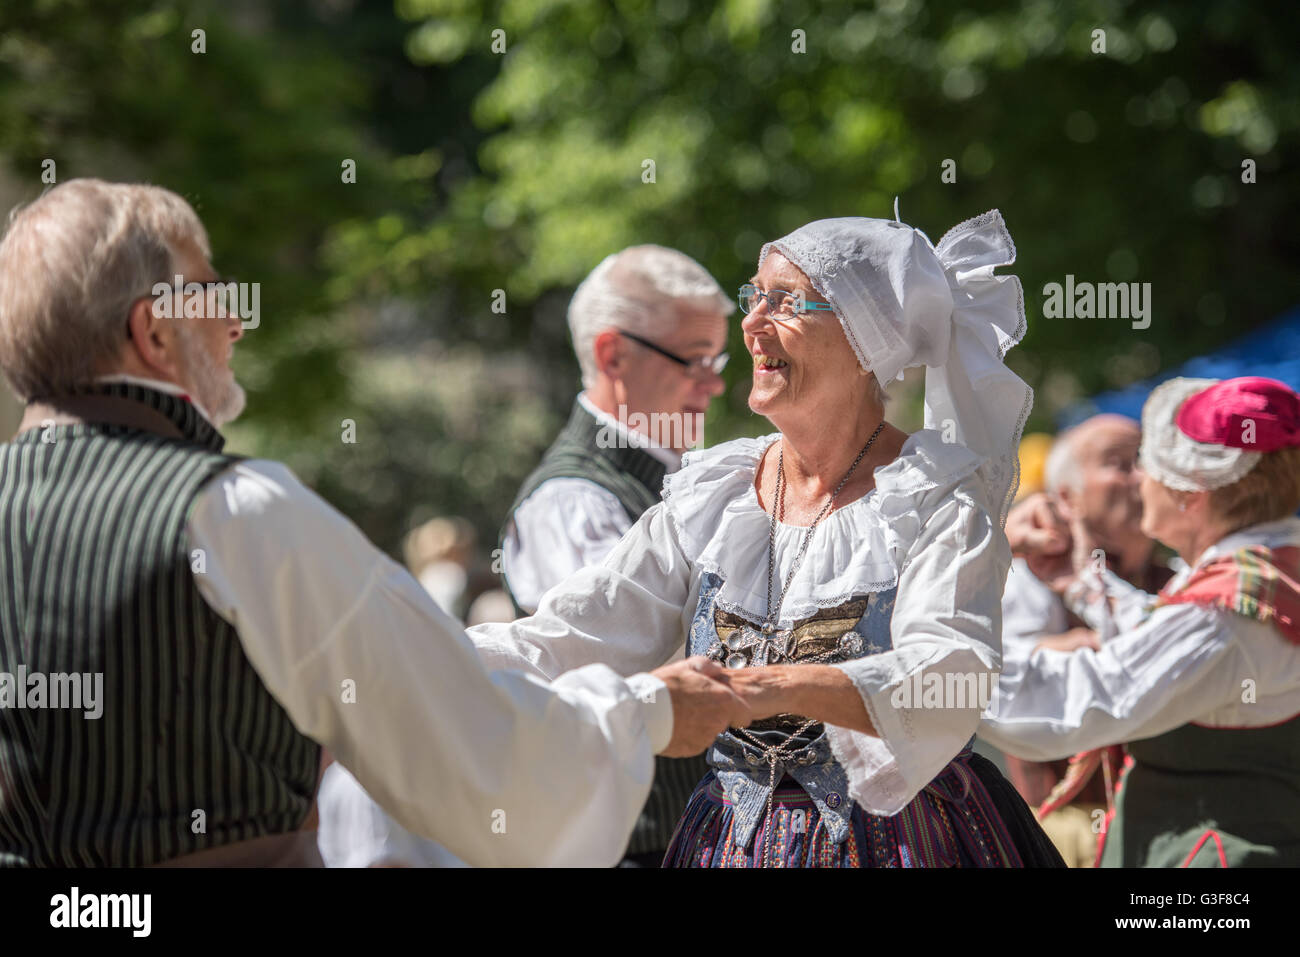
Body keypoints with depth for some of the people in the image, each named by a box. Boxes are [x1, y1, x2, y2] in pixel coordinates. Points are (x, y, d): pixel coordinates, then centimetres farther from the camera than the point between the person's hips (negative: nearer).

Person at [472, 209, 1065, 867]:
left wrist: (780, 688, -43)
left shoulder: (940, 497, -10)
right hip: (730, 840, 4)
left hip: (897, 838, -4)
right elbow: (571, 642, 1)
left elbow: (948, 680, -27)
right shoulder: (709, 497, 4)